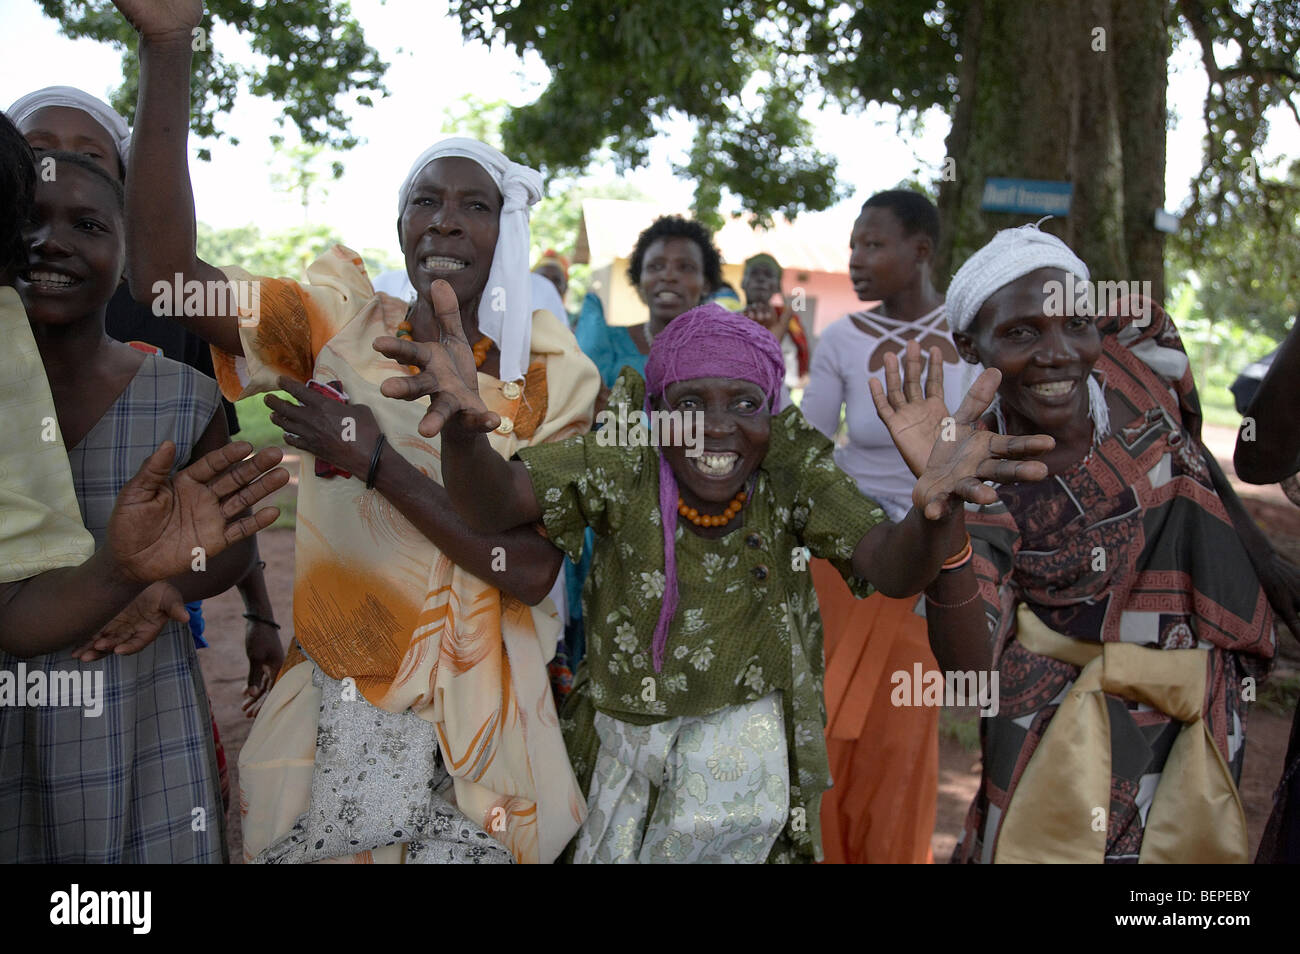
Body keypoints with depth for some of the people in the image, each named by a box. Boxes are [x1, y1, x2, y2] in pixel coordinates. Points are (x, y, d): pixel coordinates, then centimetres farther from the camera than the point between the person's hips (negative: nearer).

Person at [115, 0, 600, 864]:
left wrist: (378, 461, -21)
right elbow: (166, 268, -17)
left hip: (480, 718, -1)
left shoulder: (550, 375, -4)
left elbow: (531, 571, -15)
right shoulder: (343, 329, -2)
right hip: (333, 703, 1)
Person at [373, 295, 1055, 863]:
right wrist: (462, 428, -54)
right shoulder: (621, 462, -17)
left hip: (747, 747, 0)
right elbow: (494, 505, -29)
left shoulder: (794, 472, -15)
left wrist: (936, 507, -51)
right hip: (624, 741, 1)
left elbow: (891, 568, -26)